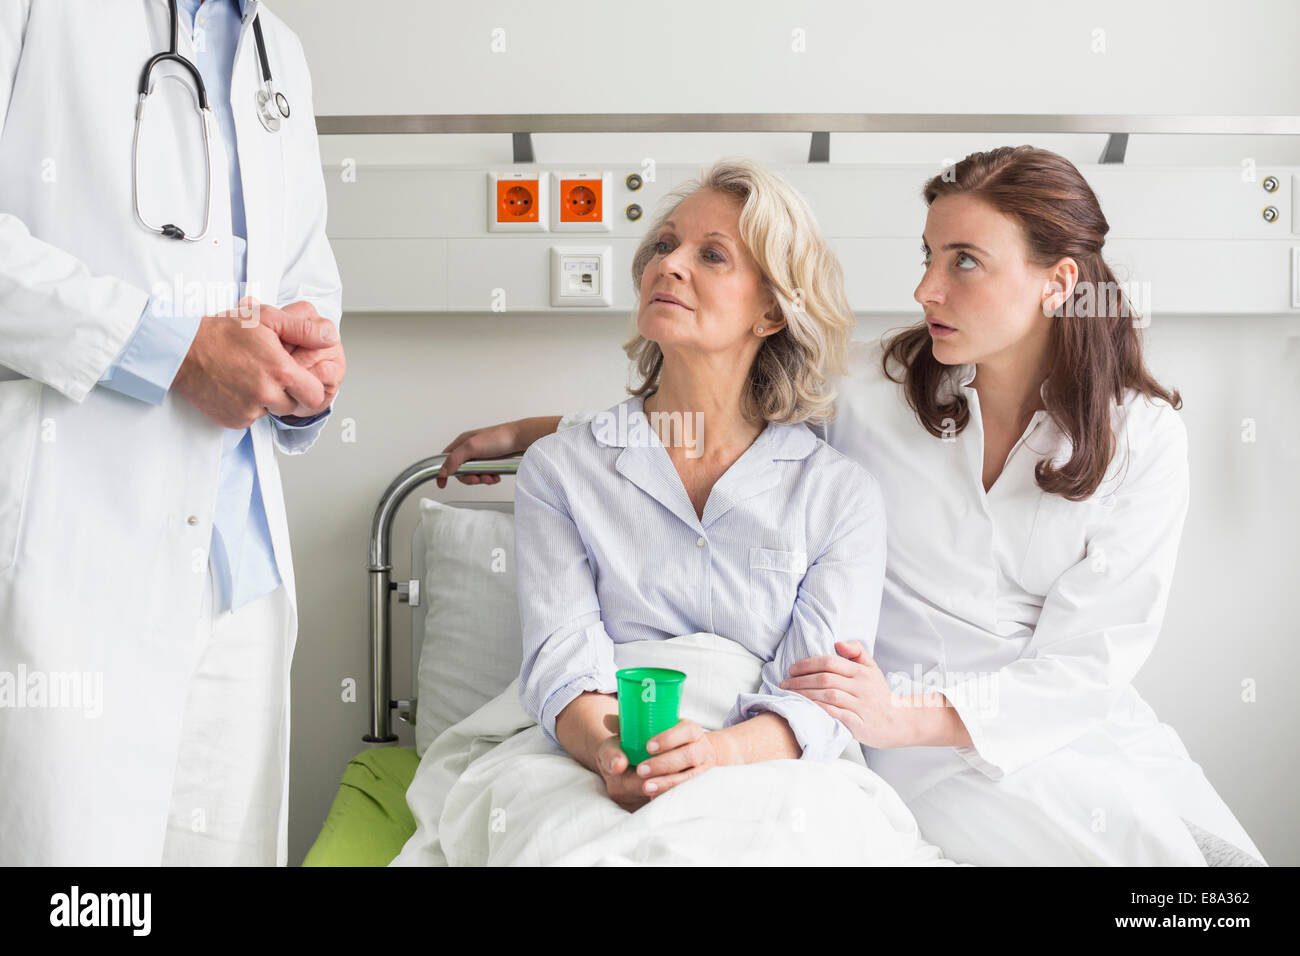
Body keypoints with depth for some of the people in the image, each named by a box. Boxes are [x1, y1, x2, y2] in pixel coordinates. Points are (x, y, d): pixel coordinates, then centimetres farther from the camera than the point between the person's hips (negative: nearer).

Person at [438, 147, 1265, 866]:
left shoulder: (1144, 435, -5)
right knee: (1140, 840, -25)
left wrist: (903, 717, -23)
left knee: (1214, 848, -21)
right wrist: (531, 430, 6)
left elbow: (1092, 657, -9)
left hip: (1070, 718, 3)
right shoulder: (872, 386, -4)